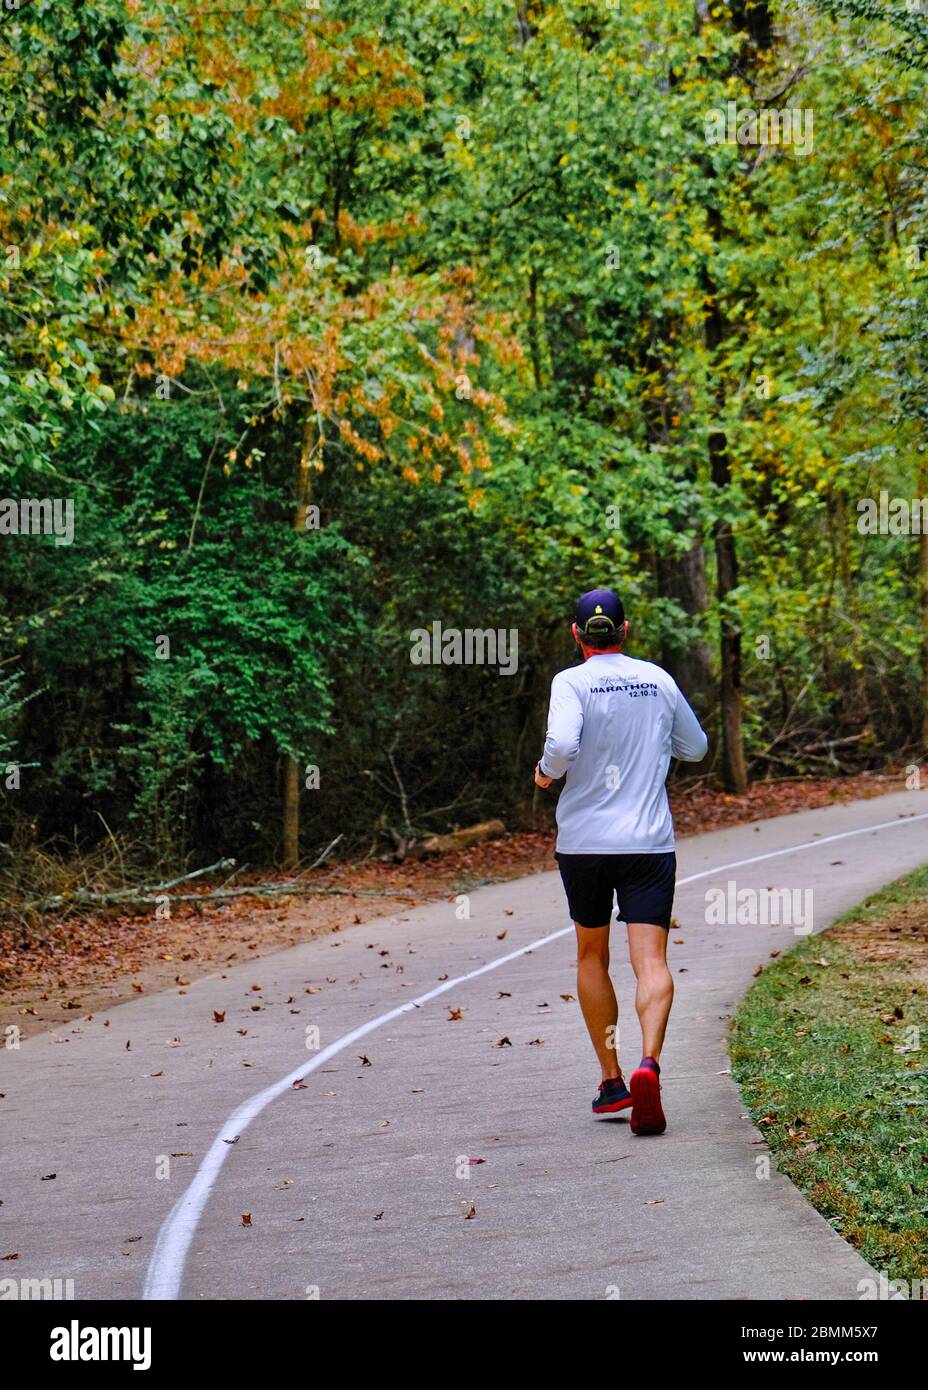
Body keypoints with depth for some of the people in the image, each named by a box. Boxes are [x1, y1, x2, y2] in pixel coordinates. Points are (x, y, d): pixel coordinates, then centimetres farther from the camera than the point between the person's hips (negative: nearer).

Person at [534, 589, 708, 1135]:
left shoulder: (571, 682, -5)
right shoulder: (658, 680, 7)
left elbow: (562, 745, -22)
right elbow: (696, 748, 18)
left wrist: (546, 771, -2)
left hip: (584, 841, -1)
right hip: (650, 842, 1)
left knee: (592, 956, 15)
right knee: (651, 960, -5)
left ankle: (613, 1081, 17)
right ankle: (649, 1064, -28)